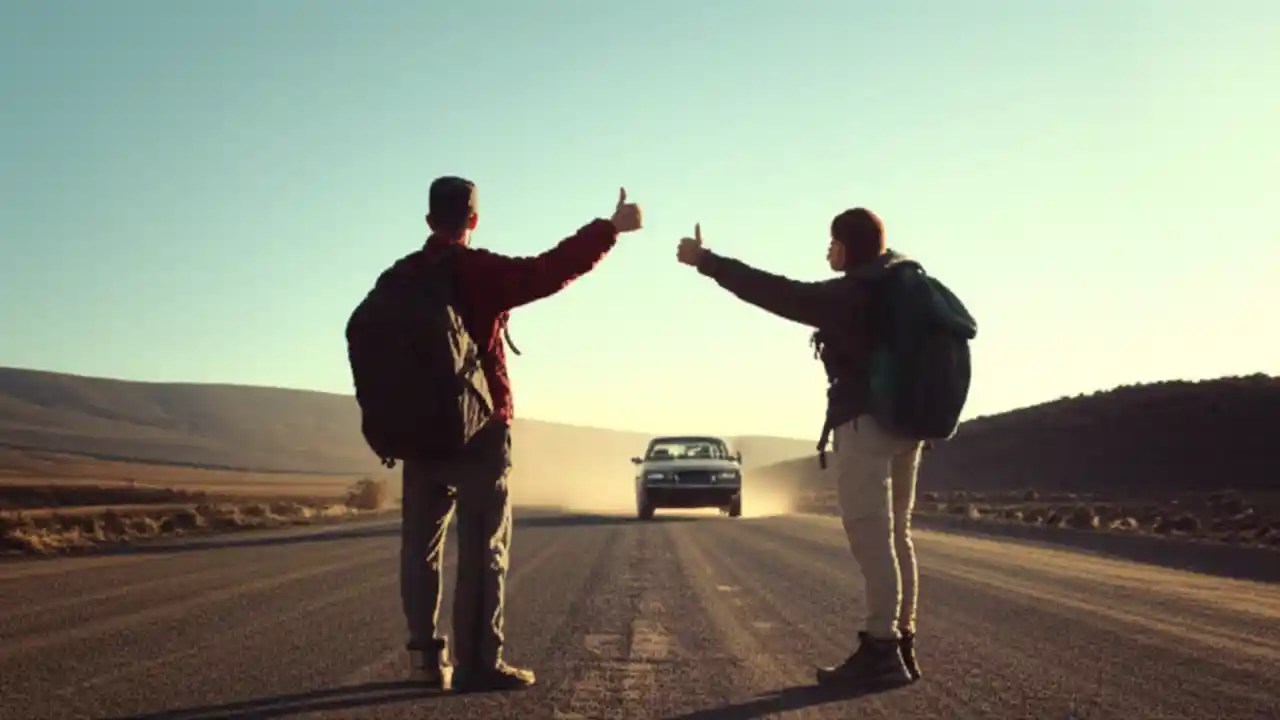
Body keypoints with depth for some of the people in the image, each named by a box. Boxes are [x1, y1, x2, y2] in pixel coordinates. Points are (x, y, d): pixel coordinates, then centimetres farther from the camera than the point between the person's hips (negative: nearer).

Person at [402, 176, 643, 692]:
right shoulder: (481, 271, -10)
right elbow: (547, 272, -18)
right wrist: (609, 229, -13)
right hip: (478, 428, -5)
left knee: (422, 546, 10)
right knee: (483, 547, -2)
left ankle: (427, 657, 10)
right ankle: (478, 662, -5)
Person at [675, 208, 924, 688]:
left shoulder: (852, 293, -11)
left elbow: (780, 294, -16)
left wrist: (706, 262, -13)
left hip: (866, 421, -9)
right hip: (905, 419, 9)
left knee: (870, 536, -11)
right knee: (894, 534, 11)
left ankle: (881, 648, -14)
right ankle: (901, 643, 11)